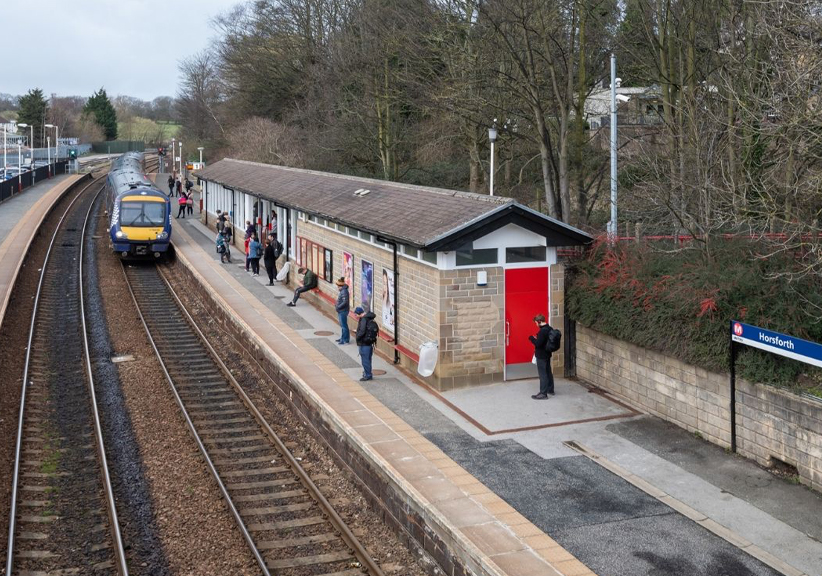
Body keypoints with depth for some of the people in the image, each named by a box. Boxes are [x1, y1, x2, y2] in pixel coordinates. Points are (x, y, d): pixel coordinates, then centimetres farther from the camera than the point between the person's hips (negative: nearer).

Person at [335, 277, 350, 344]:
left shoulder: (344, 292, -22)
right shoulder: (342, 290, 9)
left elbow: (345, 302, -27)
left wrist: (338, 307, -21)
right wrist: (336, 305, 9)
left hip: (343, 311, -10)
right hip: (341, 311, 10)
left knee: (344, 325, -3)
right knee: (342, 325, 18)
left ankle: (345, 340, 3)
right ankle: (343, 338, 28)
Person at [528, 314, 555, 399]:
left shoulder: (542, 331, -25)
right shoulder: (549, 329, 5)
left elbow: (538, 344, -26)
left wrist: (531, 338, -11)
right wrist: (537, 338, 12)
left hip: (541, 356, -10)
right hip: (547, 354, 10)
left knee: (543, 374, -4)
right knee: (548, 372, 20)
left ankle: (543, 394, -1)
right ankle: (550, 390, 33)